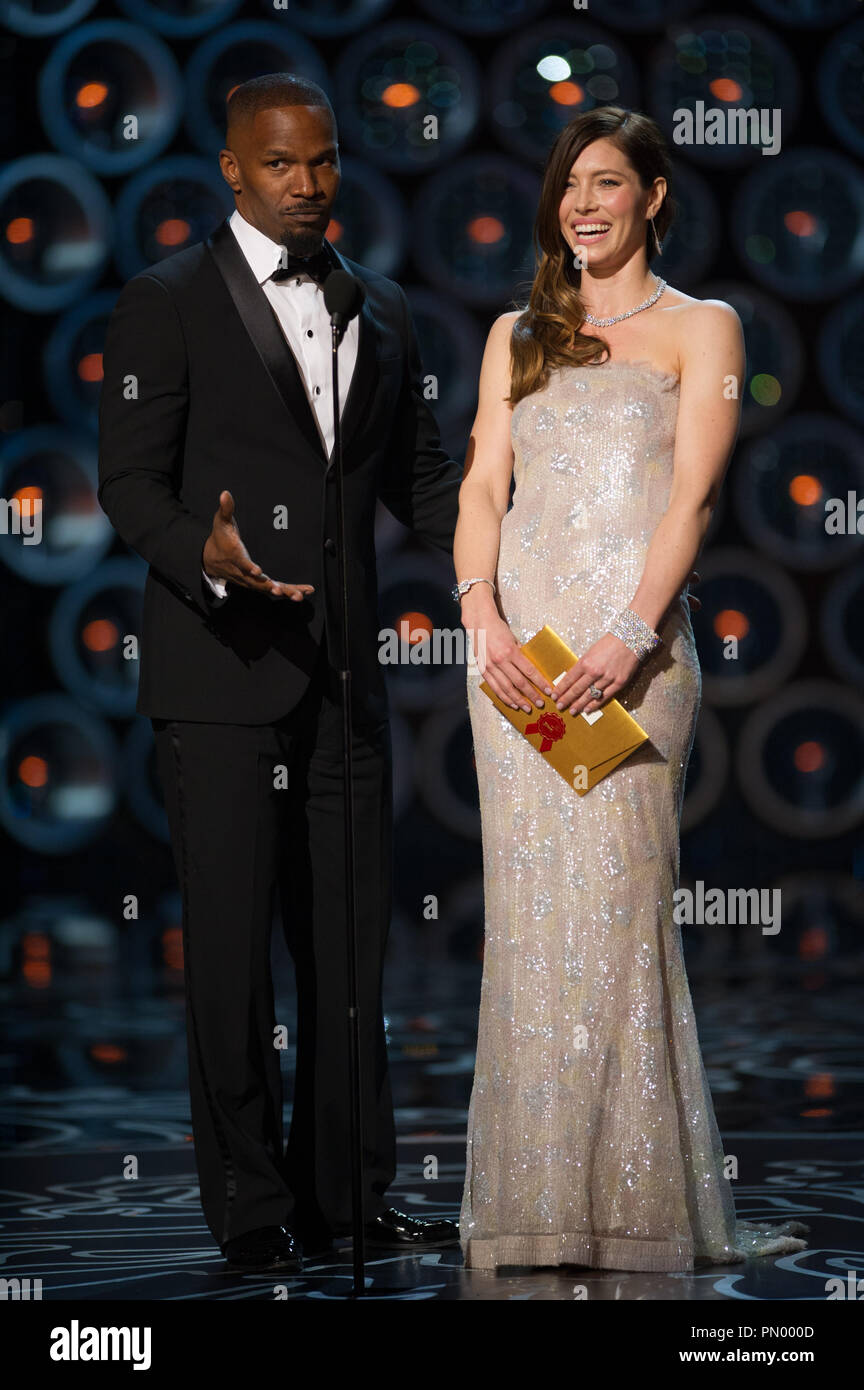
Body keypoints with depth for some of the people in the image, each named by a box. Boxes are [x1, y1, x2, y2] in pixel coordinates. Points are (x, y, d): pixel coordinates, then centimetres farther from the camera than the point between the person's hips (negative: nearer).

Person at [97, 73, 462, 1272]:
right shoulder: (166, 303, -1)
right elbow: (129, 479, -6)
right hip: (219, 674, -5)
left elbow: (419, 475, 17)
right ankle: (251, 1209, 6)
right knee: (231, 949, -2)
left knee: (353, 944, 7)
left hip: (342, 675, 5)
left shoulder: (384, 312, 15)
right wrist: (203, 554, -25)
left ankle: (348, 1197, 17)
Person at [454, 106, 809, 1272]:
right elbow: (483, 486, 10)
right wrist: (485, 620, -8)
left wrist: (632, 637, -18)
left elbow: (692, 495, -4)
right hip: (519, 645, 4)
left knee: (616, 905, -8)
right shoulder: (518, 335, 18)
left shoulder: (700, 328, 7)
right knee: (529, 908, 1)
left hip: (632, 639, -3)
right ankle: (535, 1198, 6)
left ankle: (636, 1199, -1)